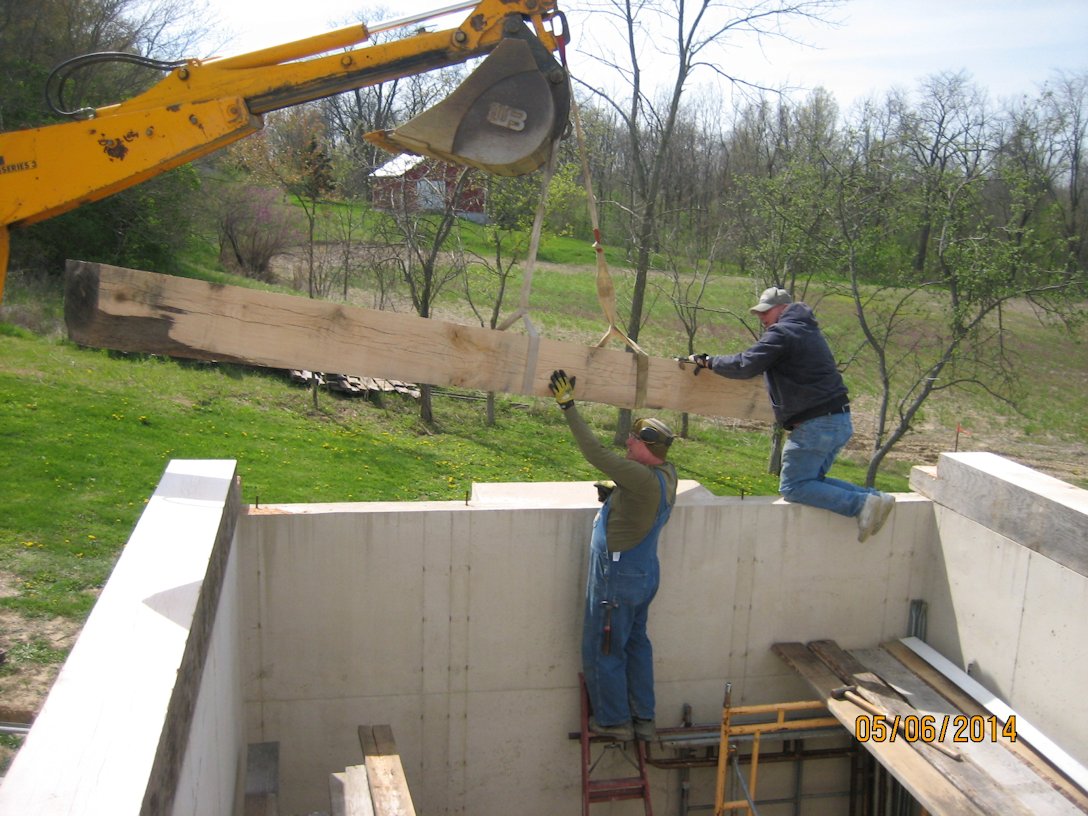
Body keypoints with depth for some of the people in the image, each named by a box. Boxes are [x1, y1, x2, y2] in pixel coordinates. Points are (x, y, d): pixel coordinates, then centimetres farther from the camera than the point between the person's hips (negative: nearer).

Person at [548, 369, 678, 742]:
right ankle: (643, 718, 32)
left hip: (618, 579, -9)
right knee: (636, 643, 21)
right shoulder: (666, 472, -1)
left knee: (602, 651, 9)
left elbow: (597, 453, -31)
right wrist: (615, 491, 5)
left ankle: (614, 720, 24)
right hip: (642, 574, 9)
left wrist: (568, 406, -26)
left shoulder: (645, 480, -29)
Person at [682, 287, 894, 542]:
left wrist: (708, 361, -1)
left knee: (793, 487, -4)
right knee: (812, 480, 19)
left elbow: (745, 366, -13)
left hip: (816, 424, -10)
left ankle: (861, 504, -14)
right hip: (841, 422, 10)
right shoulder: (808, 330, 22)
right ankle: (873, 497, 6)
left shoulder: (781, 332, -8)